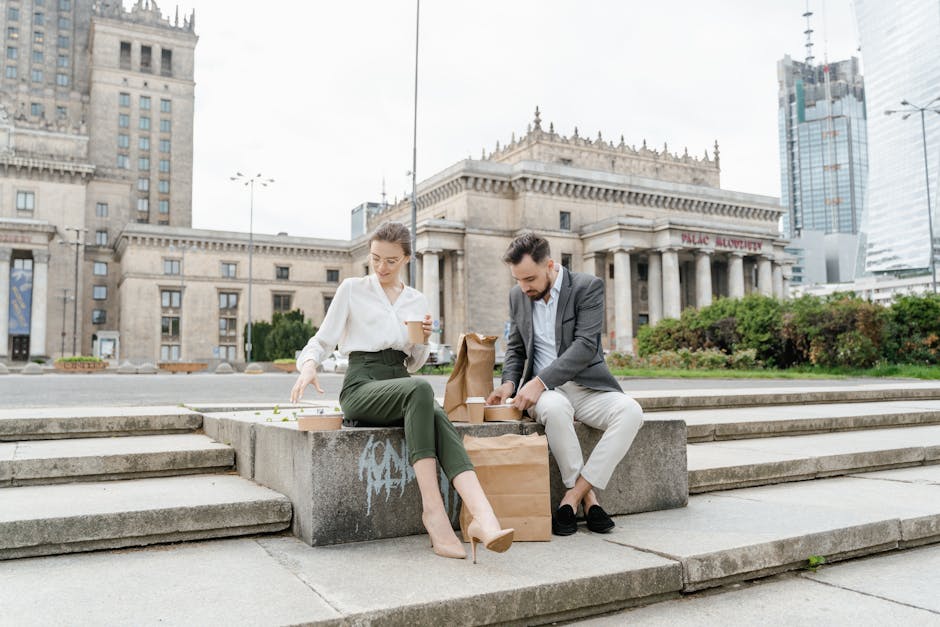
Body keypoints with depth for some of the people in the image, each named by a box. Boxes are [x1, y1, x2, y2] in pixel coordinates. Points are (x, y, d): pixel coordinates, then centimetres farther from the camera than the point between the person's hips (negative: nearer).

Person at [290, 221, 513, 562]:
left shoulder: (418, 301, 16)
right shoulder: (352, 289, 6)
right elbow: (322, 340, 5)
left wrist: (423, 341, 0)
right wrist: (308, 364, -18)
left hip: (402, 386, 4)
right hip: (361, 385, -3)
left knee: (438, 420, -34)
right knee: (420, 390, -38)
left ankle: (483, 519, -51)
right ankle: (433, 509, -40)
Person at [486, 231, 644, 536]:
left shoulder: (588, 287, -7)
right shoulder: (517, 296, 8)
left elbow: (585, 346, -17)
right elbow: (515, 349, 16)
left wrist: (540, 380, -27)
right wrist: (509, 383, -5)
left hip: (587, 386, -1)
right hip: (544, 391, 1)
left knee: (630, 411, -31)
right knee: (555, 408, -36)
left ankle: (574, 494, -23)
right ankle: (587, 495, -18)